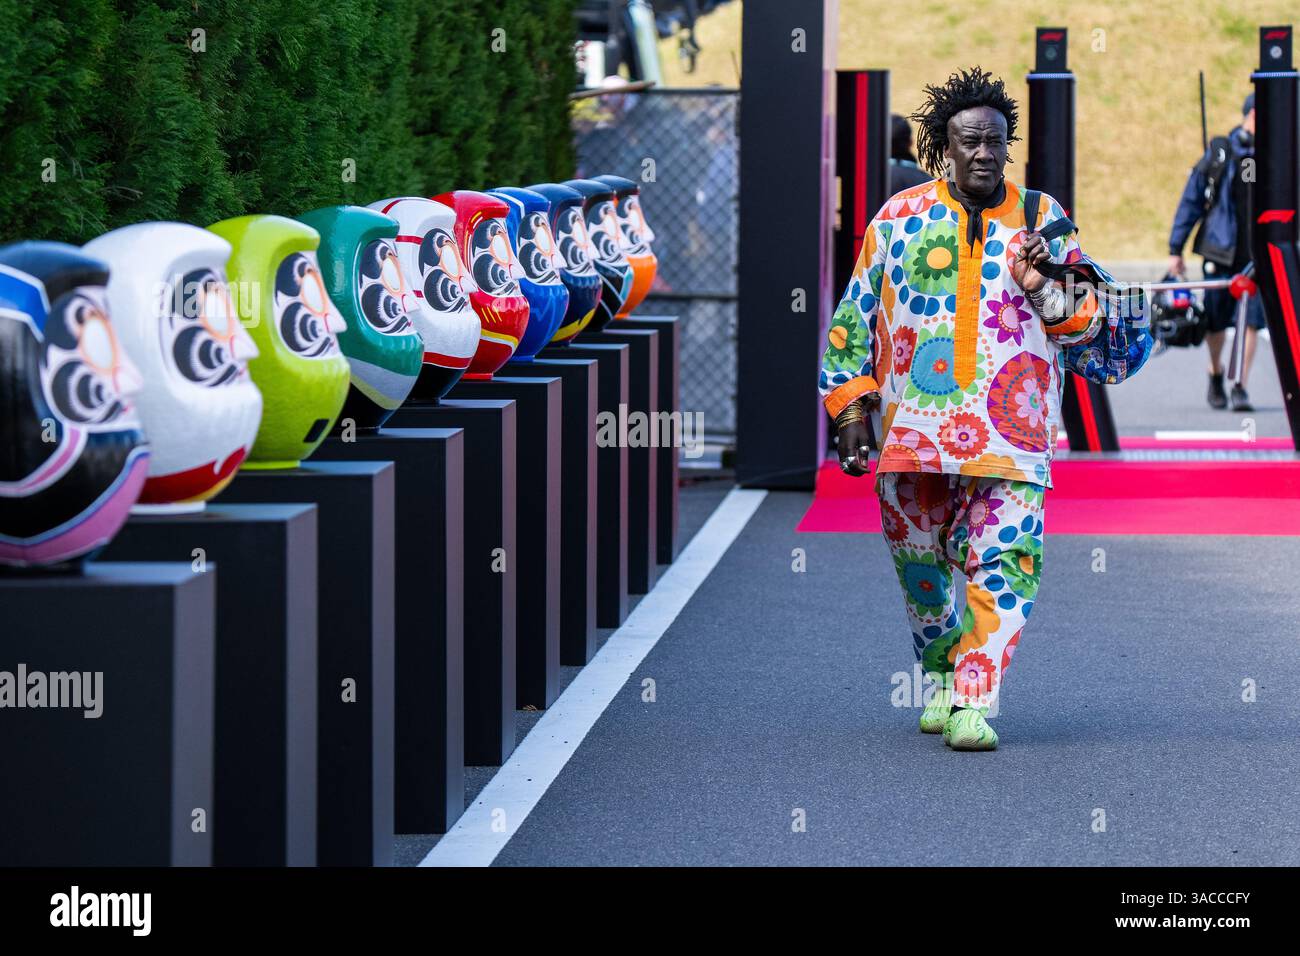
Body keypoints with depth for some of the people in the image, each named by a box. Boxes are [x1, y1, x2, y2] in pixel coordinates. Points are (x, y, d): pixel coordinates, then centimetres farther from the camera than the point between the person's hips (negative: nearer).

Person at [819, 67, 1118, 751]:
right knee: (920, 564, 10)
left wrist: (1044, 291, -10)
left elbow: (1090, 318, 10)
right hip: (910, 428, 1)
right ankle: (939, 674, 33)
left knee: (1003, 565, -14)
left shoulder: (1041, 219, 8)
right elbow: (855, 318, 10)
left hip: (1009, 431, -1)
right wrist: (850, 406, 3)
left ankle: (973, 702, -14)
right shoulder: (899, 219, 7)